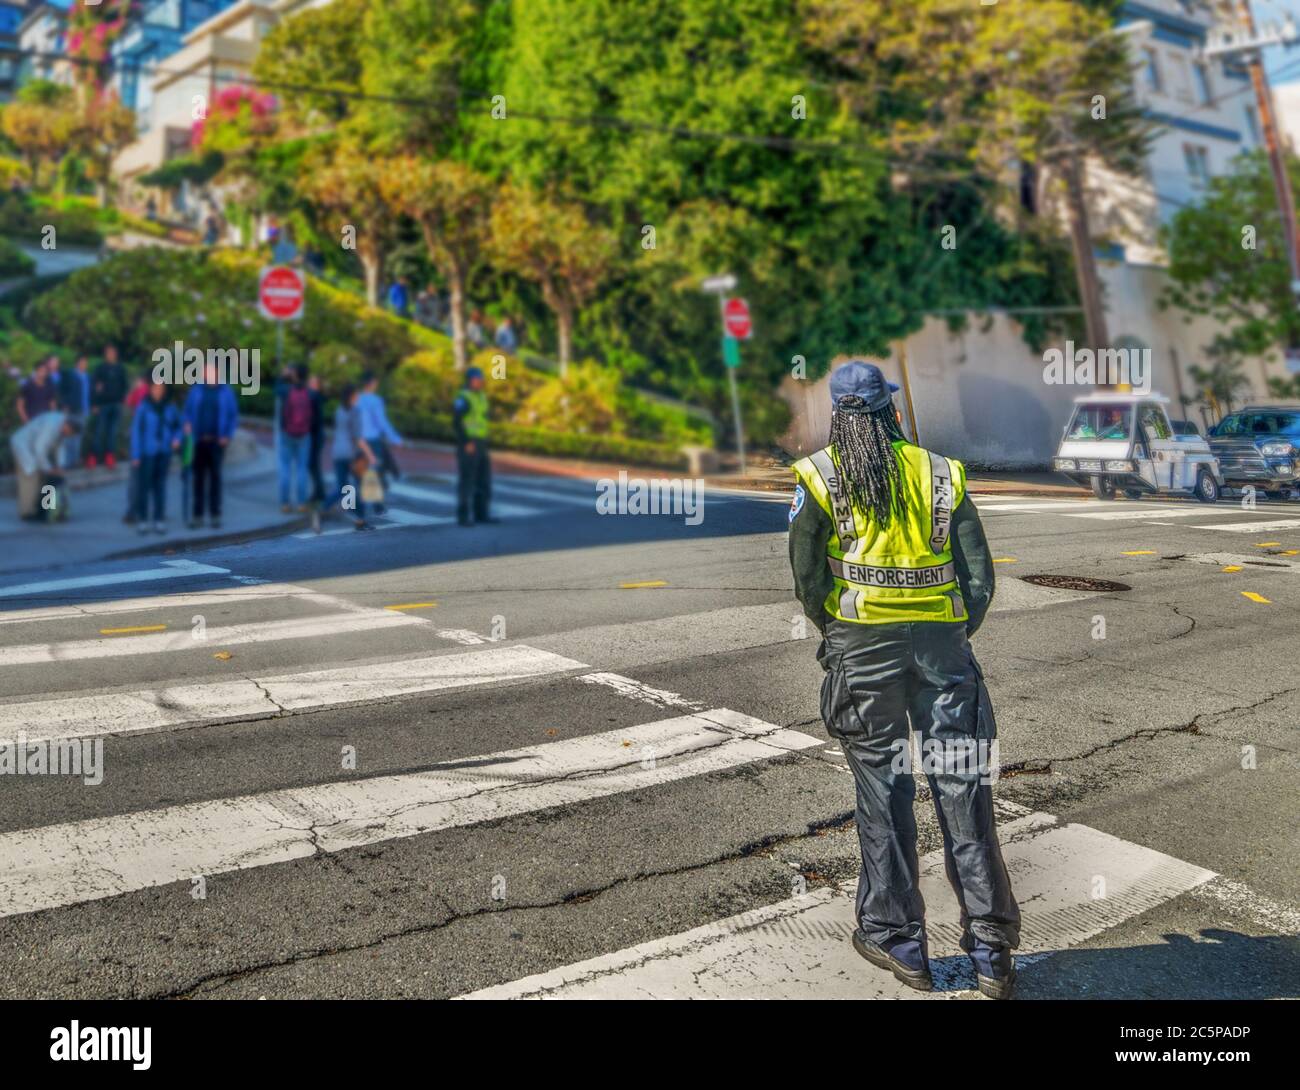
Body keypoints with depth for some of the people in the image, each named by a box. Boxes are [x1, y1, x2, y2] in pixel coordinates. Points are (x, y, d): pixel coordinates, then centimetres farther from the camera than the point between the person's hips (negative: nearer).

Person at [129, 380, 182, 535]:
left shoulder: (170, 407, 4)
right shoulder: (143, 407, -6)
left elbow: (178, 426, 17)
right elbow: (136, 431, -5)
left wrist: (177, 438, -4)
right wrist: (135, 456, -8)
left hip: (164, 453, 3)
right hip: (147, 453, -3)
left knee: (160, 485, 7)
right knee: (144, 485, -1)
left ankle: (159, 520, 12)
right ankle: (142, 520, 7)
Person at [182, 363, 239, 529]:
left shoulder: (226, 391, 3)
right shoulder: (196, 390, 7)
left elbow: (233, 415, 2)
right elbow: (187, 411, 9)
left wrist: (227, 436, -8)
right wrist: (187, 424, -11)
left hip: (217, 441, -1)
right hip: (199, 441, 1)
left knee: (215, 476, 4)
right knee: (199, 477, 3)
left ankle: (215, 514, 9)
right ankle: (197, 514, 7)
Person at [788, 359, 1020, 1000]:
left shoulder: (820, 474, 2)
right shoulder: (941, 472, 10)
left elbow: (806, 573, -3)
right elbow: (980, 575, 5)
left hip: (861, 641, -2)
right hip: (942, 640, 2)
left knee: (882, 790, 8)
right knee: (963, 790, 6)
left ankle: (896, 938, 18)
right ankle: (992, 950, 13)